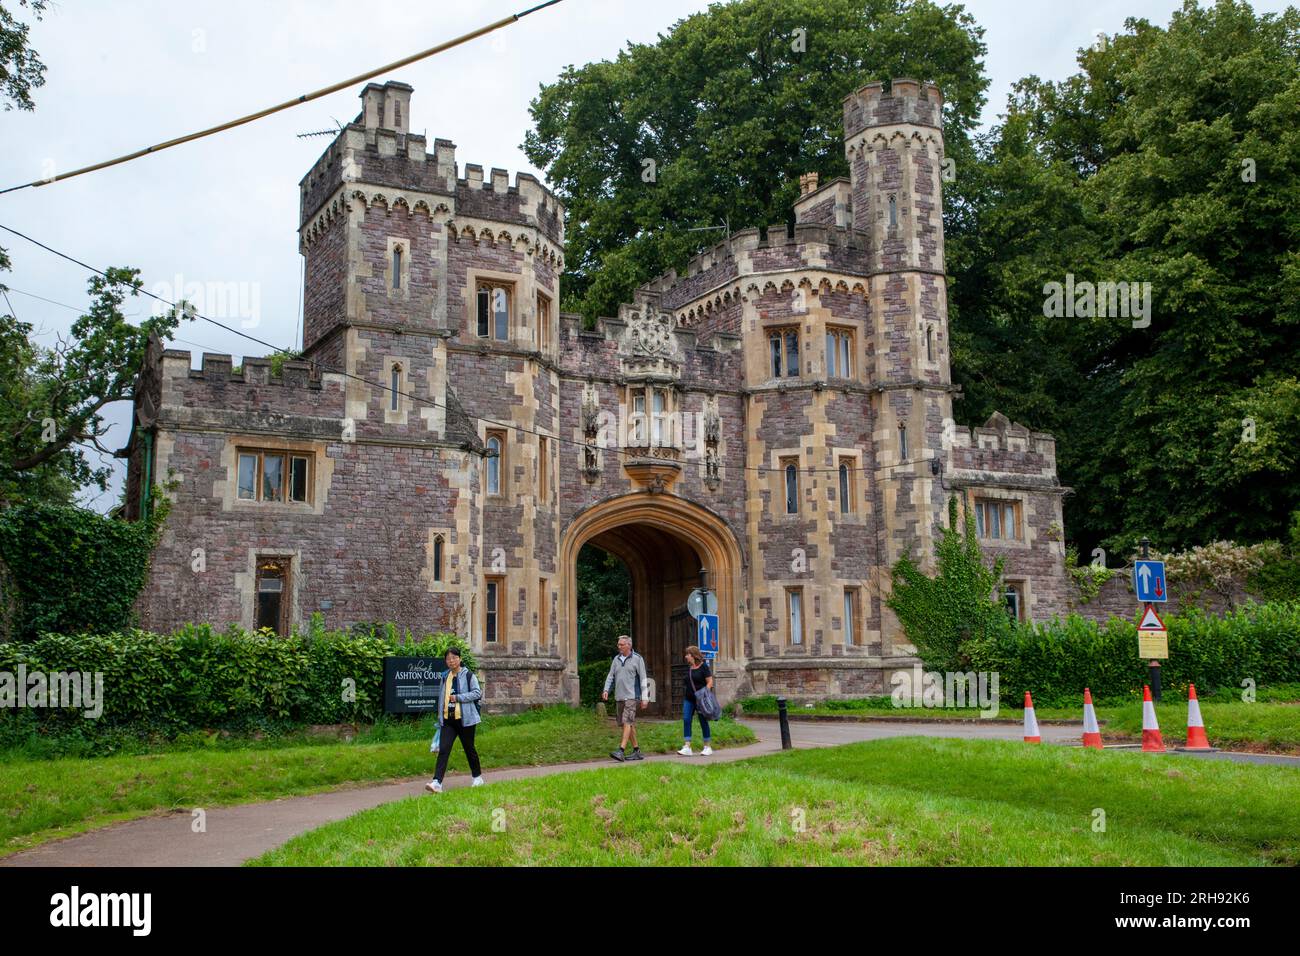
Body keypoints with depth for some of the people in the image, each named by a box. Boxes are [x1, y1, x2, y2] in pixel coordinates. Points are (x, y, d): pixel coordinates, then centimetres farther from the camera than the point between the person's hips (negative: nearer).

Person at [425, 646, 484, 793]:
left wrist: (458, 697, -18)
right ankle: (437, 782, -18)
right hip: (448, 719, 4)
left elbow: (477, 693, -12)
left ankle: (478, 777, 29)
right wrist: (440, 717, 19)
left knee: (469, 748, 10)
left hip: (464, 718, -4)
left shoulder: (468, 675, -5)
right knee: (443, 749, -9)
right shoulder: (445, 676, 12)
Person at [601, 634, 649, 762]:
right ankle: (637, 751, 17)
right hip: (619, 697, 6)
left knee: (627, 722, -15)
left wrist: (644, 698, -7)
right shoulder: (616, 659, 13)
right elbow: (611, 676, 12)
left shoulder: (637, 659, -2)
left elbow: (643, 679, -3)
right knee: (629, 724, 9)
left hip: (631, 696, -6)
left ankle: (621, 751, -21)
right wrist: (606, 690, -4)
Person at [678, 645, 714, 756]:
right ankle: (687, 747, -10)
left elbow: (710, 682, -9)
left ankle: (707, 747, 14)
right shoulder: (688, 668, 12)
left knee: (703, 721, 3)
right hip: (689, 699, 6)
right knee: (686, 720, -8)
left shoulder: (703, 667, -6)